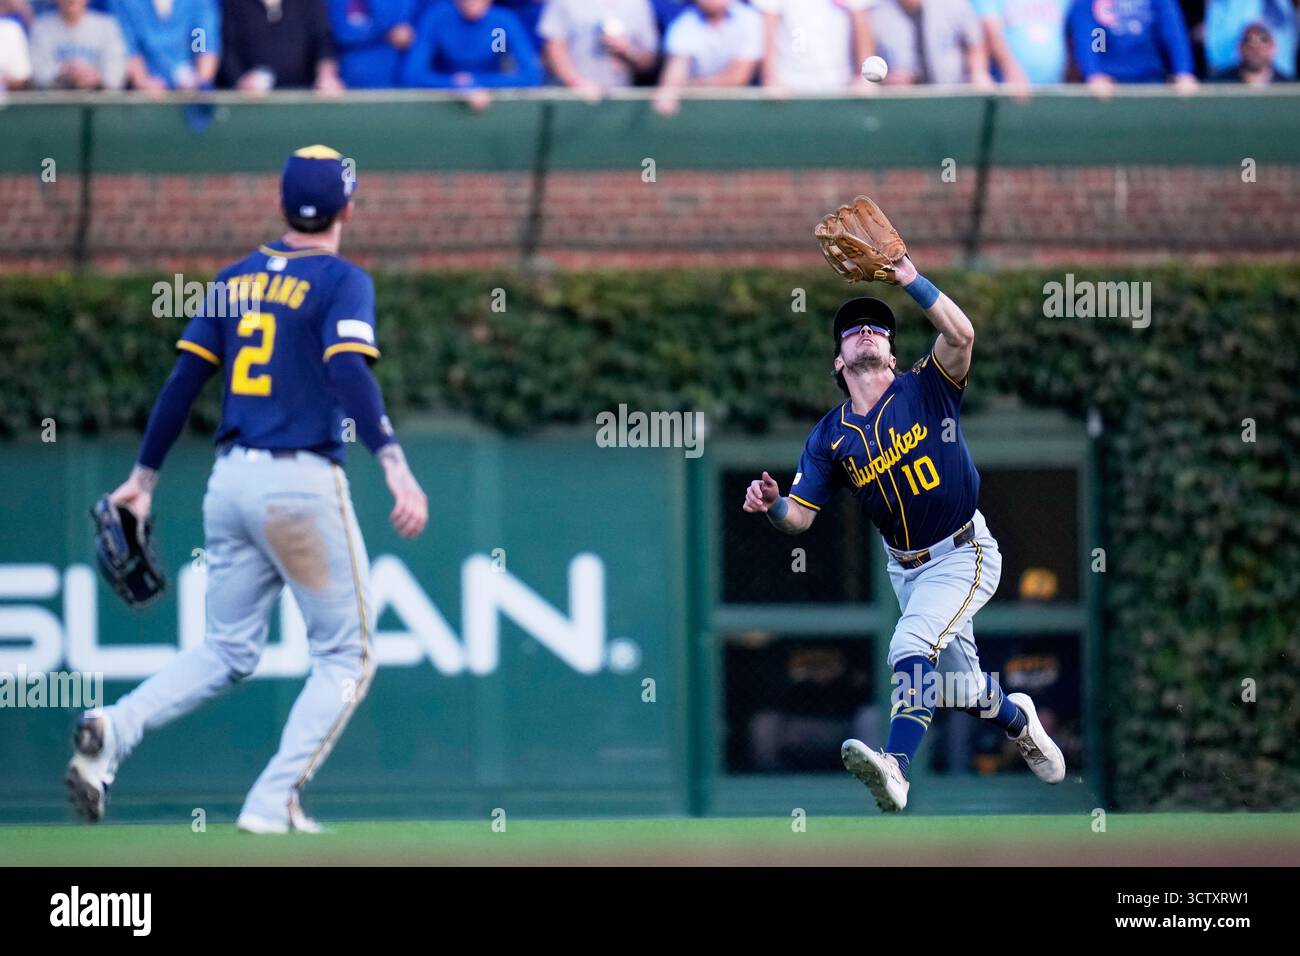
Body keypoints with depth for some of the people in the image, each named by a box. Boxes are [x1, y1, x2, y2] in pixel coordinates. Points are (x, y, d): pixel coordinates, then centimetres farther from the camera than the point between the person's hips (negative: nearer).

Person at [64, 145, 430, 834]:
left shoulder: (237, 279, 13)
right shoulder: (342, 282, -5)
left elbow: (184, 379, 11)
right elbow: (348, 373, -21)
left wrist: (145, 477, 17)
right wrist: (393, 463, -32)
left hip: (230, 480, 6)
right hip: (301, 484, -6)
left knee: (227, 652, 15)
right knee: (346, 655, 6)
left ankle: (114, 729, -11)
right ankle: (272, 804, -7)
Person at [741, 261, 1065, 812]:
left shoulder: (925, 391, -10)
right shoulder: (829, 437, 0)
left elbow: (960, 335, -29)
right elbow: (800, 517, -3)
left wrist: (910, 279, -34)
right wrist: (771, 504, -26)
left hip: (963, 555, -6)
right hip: (906, 568, 6)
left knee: (912, 648, -28)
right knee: (959, 685, 14)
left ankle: (896, 767, -40)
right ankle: (1018, 720, 46)